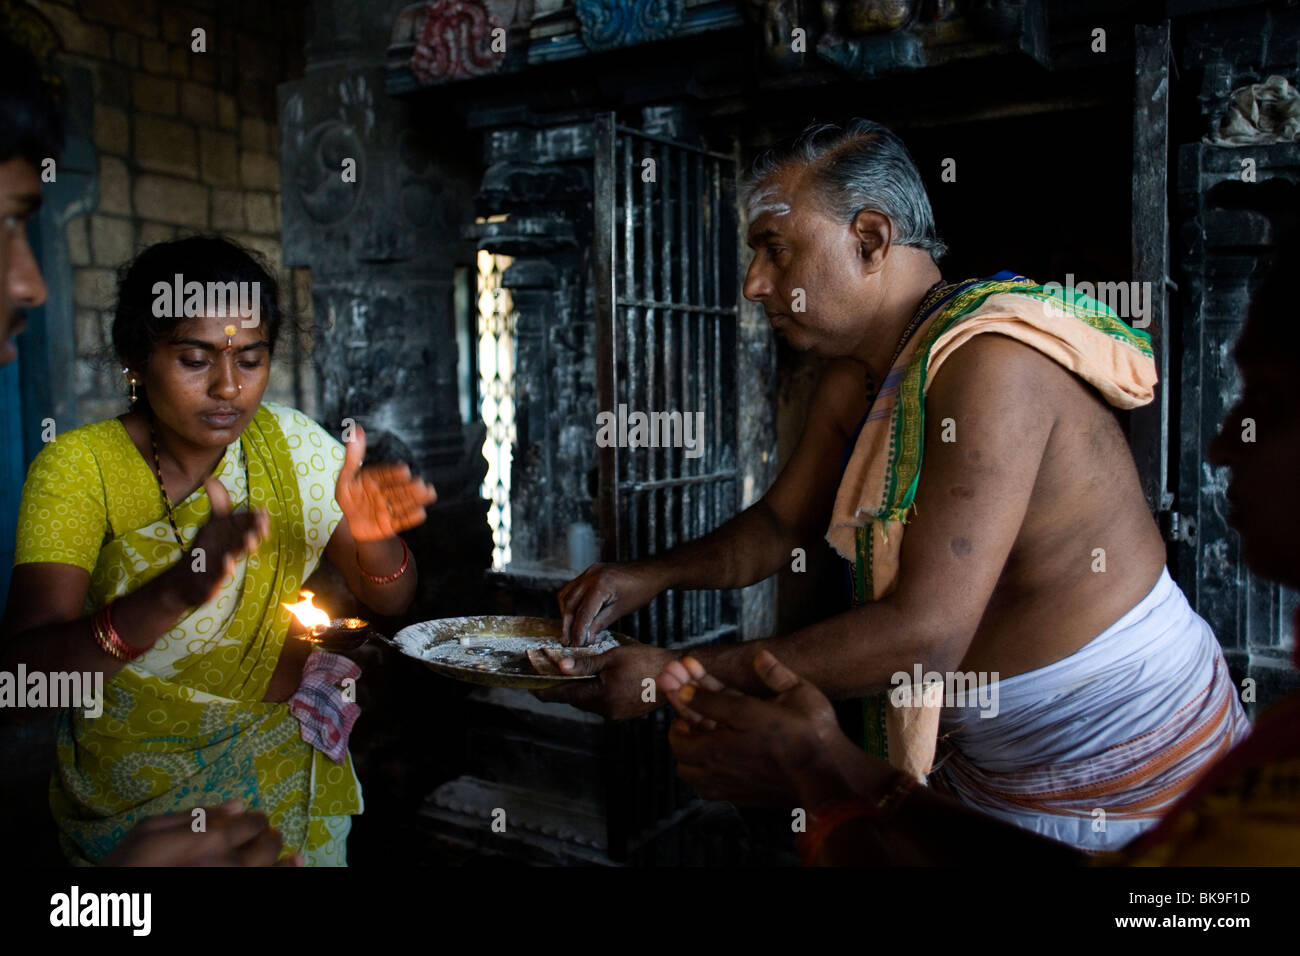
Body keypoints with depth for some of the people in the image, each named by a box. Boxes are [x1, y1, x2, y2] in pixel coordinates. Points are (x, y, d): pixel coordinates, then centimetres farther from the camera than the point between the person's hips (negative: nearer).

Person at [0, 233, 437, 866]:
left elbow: (390, 601, -4)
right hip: (140, 776, -2)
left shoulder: (289, 444, -6)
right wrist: (175, 592, -45)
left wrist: (369, 536, -27)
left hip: (287, 763, 2)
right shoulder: (79, 467, -15)